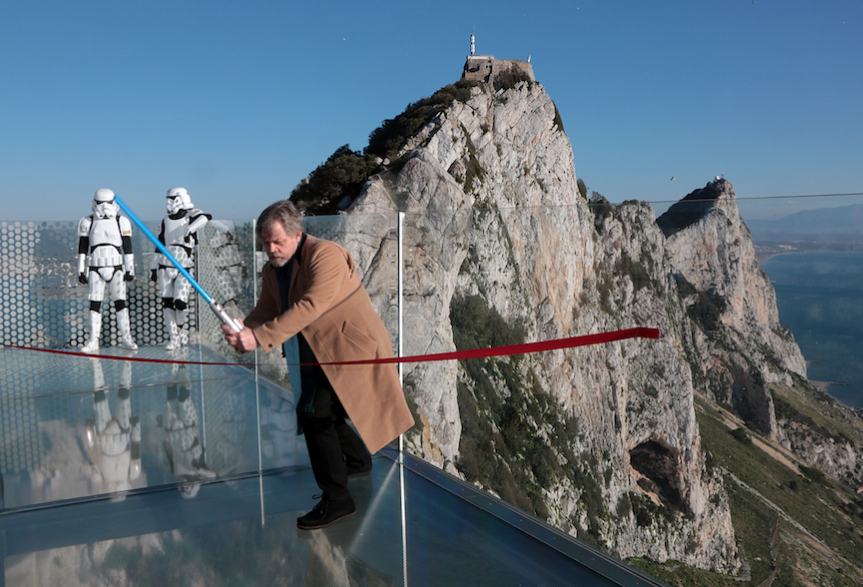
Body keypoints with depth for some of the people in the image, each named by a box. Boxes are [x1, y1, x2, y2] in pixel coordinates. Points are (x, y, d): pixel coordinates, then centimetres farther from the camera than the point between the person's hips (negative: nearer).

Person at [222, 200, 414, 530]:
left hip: (353, 347, -9)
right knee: (320, 413, 19)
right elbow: (265, 312, 6)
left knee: (315, 414, -17)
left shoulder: (326, 256, -21)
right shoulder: (272, 271, 6)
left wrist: (260, 337, -37)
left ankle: (336, 500, -6)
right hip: (322, 355, 9)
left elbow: (310, 305, -32)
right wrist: (242, 331, -19)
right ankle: (358, 460, 47)